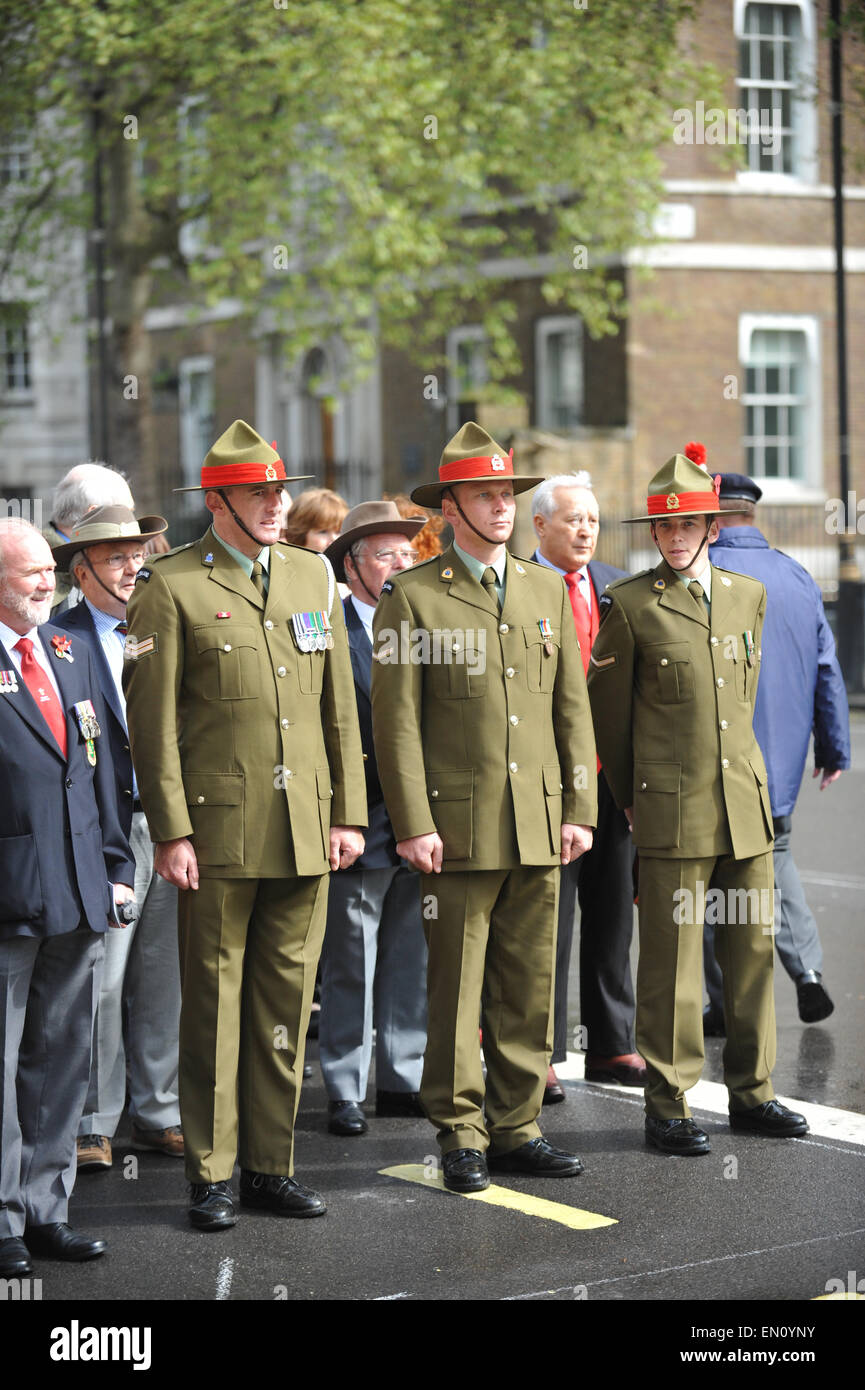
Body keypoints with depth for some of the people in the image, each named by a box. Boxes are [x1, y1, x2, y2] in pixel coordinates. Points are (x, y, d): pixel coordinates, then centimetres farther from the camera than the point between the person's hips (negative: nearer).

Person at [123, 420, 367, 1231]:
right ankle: (211, 1175, 10)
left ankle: (271, 1164, 19)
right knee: (214, 1004, 2)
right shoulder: (169, 587, -4)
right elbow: (152, 720, -6)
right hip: (219, 831, -5)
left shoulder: (313, 576, 12)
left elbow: (339, 707, 13)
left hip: (305, 831, 5)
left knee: (286, 1003, 10)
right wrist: (171, 831, -11)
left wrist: (348, 813, 8)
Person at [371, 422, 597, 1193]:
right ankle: (462, 1135, 10)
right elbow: (396, 719, -5)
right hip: (460, 828, -4)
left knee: (530, 985, 8)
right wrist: (414, 824, -11)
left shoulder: (547, 590, 13)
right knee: (457, 989, 0)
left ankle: (516, 1127, 17)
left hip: (540, 827, 5)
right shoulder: (412, 597, -2)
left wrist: (580, 807, 7)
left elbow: (573, 705, 14)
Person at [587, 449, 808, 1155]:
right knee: (671, 962, -2)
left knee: (753, 950, 9)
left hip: (747, 804, 5)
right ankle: (668, 1107, 6)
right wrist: (631, 797, 10)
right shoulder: (629, 604, -3)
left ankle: (752, 1092, 20)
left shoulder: (748, 594, 11)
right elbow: (605, 709, 4)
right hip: (672, 811, -5)